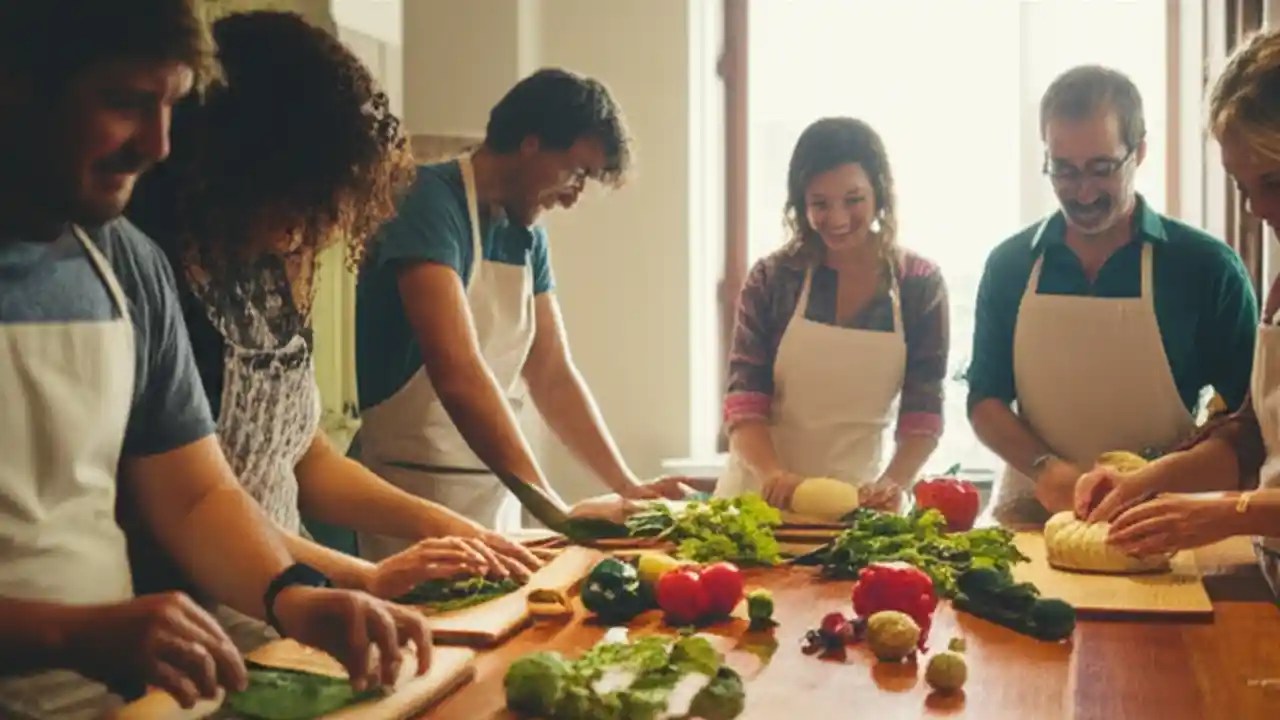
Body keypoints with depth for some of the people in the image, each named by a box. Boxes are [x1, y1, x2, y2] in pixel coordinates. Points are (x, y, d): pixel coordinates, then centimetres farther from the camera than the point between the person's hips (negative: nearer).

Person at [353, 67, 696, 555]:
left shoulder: (527, 237, 9)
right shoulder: (431, 201, -16)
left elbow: (552, 375, 12)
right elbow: (457, 373, -27)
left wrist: (627, 488, 1)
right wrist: (549, 506, -31)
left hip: (494, 497, 8)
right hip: (413, 494, -8)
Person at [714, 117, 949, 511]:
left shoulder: (920, 284, 1)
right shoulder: (772, 278, 0)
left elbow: (923, 413, -1)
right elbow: (744, 400, -4)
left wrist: (892, 485, -18)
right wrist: (773, 474, -21)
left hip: (858, 500, 0)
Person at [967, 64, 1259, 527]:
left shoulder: (1206, 267, 1)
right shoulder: (1010, 264, 8)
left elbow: (1247, 413, 4)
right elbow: (985, 399, 10)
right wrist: (1046, 469, -7)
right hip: (1031, 520, 2)